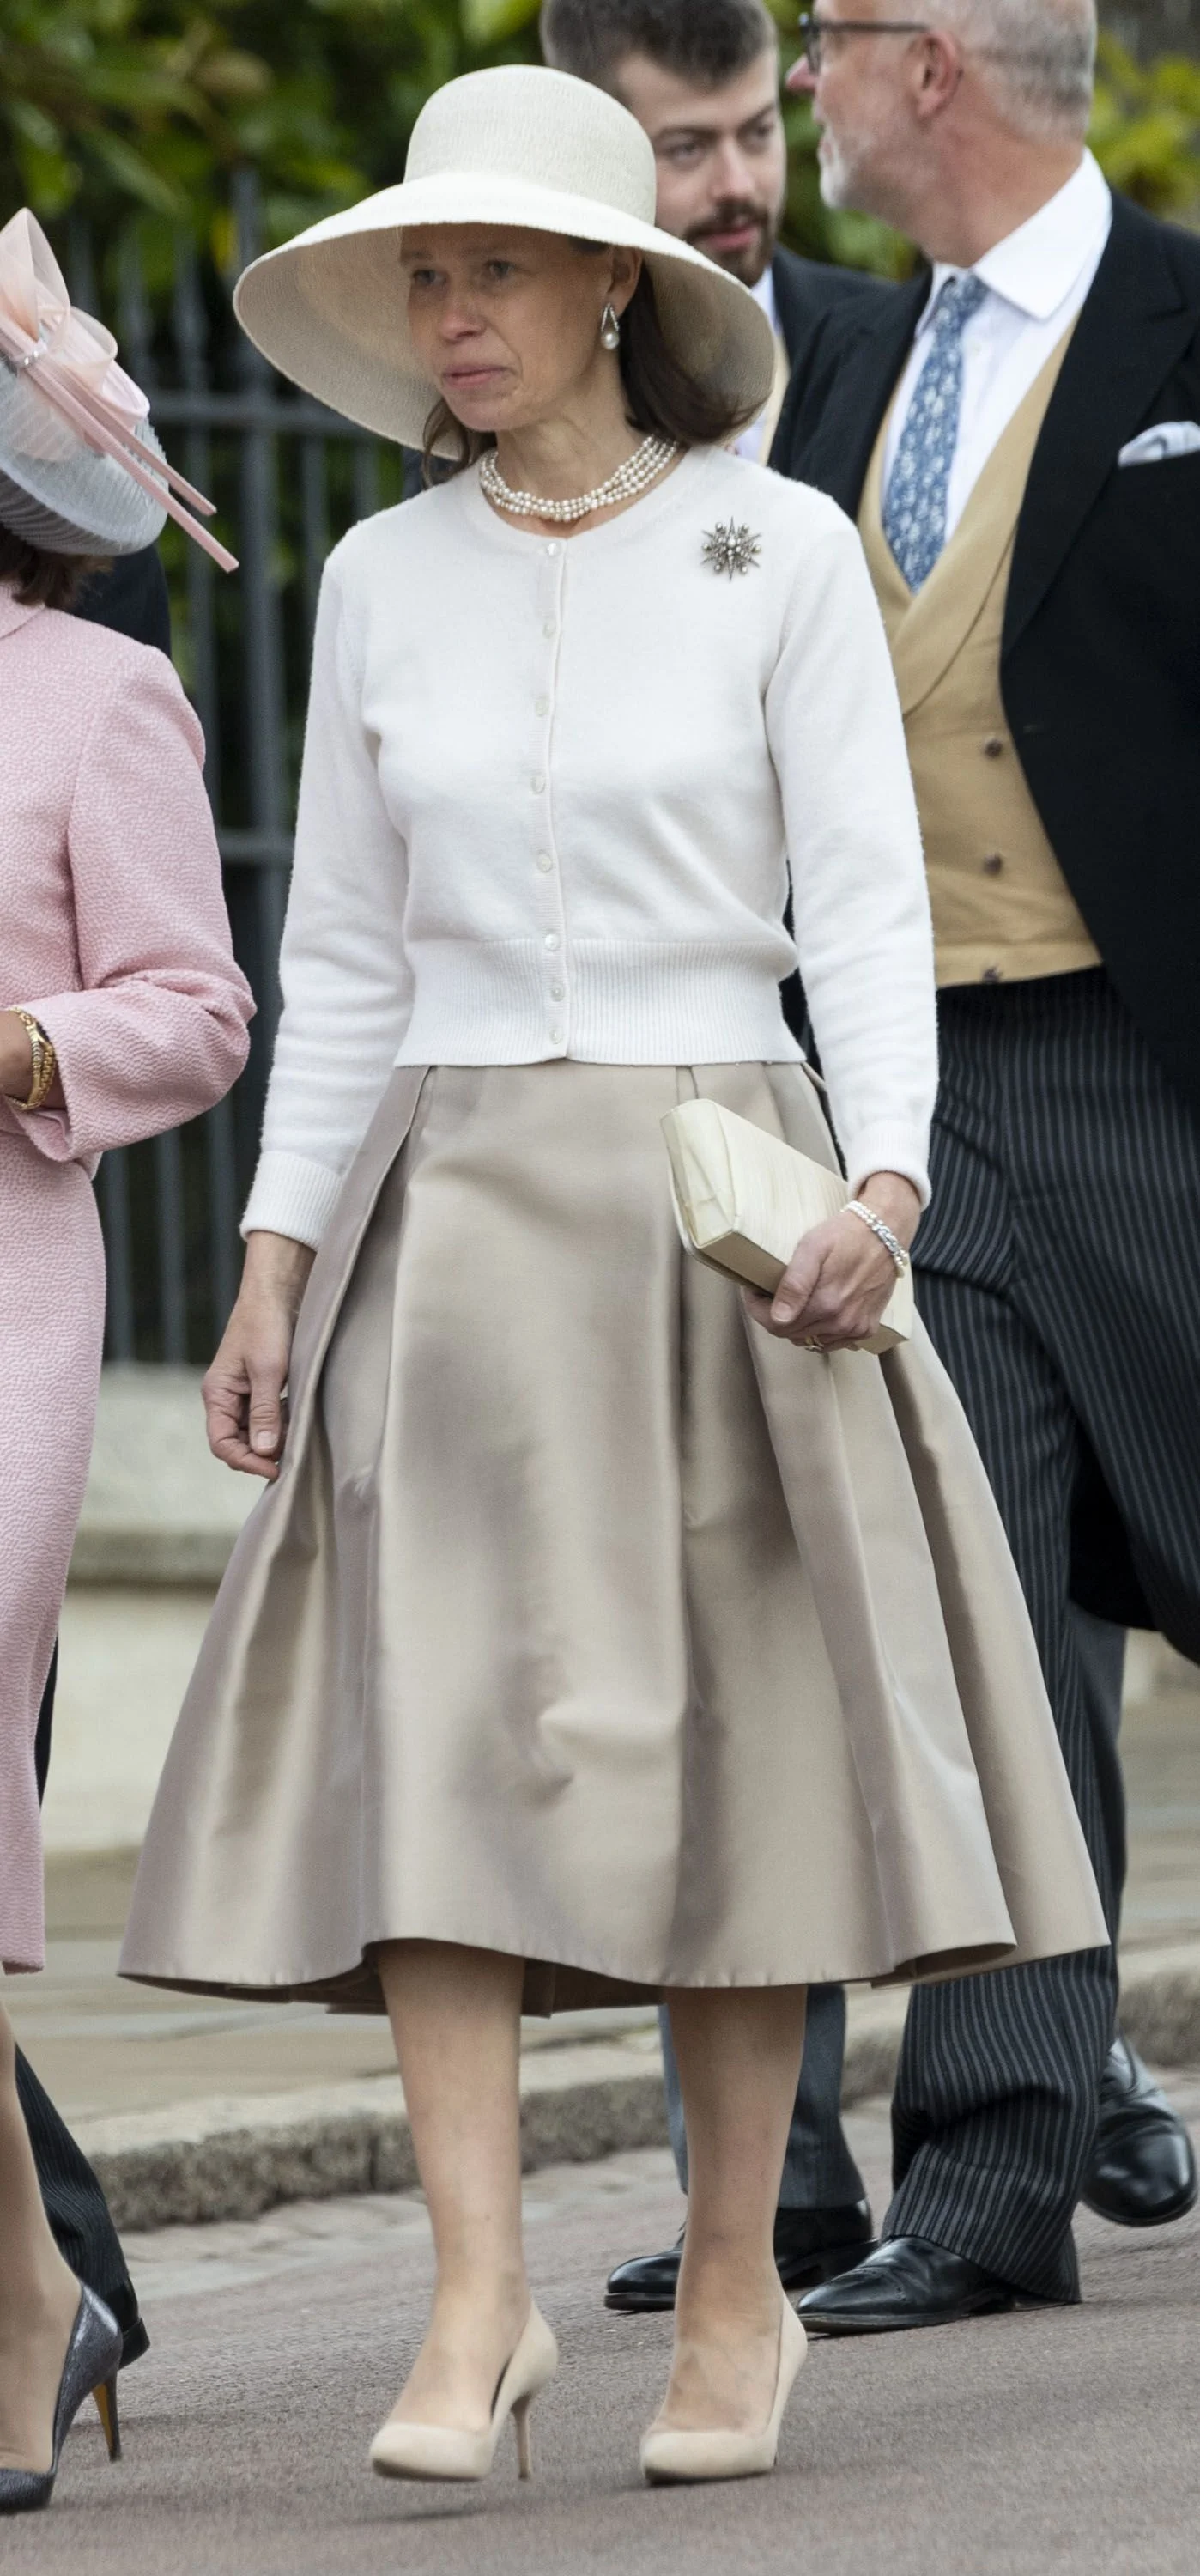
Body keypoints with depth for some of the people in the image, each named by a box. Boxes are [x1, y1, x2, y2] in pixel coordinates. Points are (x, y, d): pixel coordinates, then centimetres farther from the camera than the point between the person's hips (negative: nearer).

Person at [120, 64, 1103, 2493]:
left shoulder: (781, 554, -1)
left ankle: (734, 2287, 11)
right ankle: (477, 2304, -13)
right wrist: (277, 1249, 5)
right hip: (458, 1205, 2)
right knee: (439, 1741, -10)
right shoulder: (383, 582, 9)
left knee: (728, 1741, 0)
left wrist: (883, 1180, -19)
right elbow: (345, 951, 12)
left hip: (719, 1192, -2)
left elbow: (867, 901, -4)